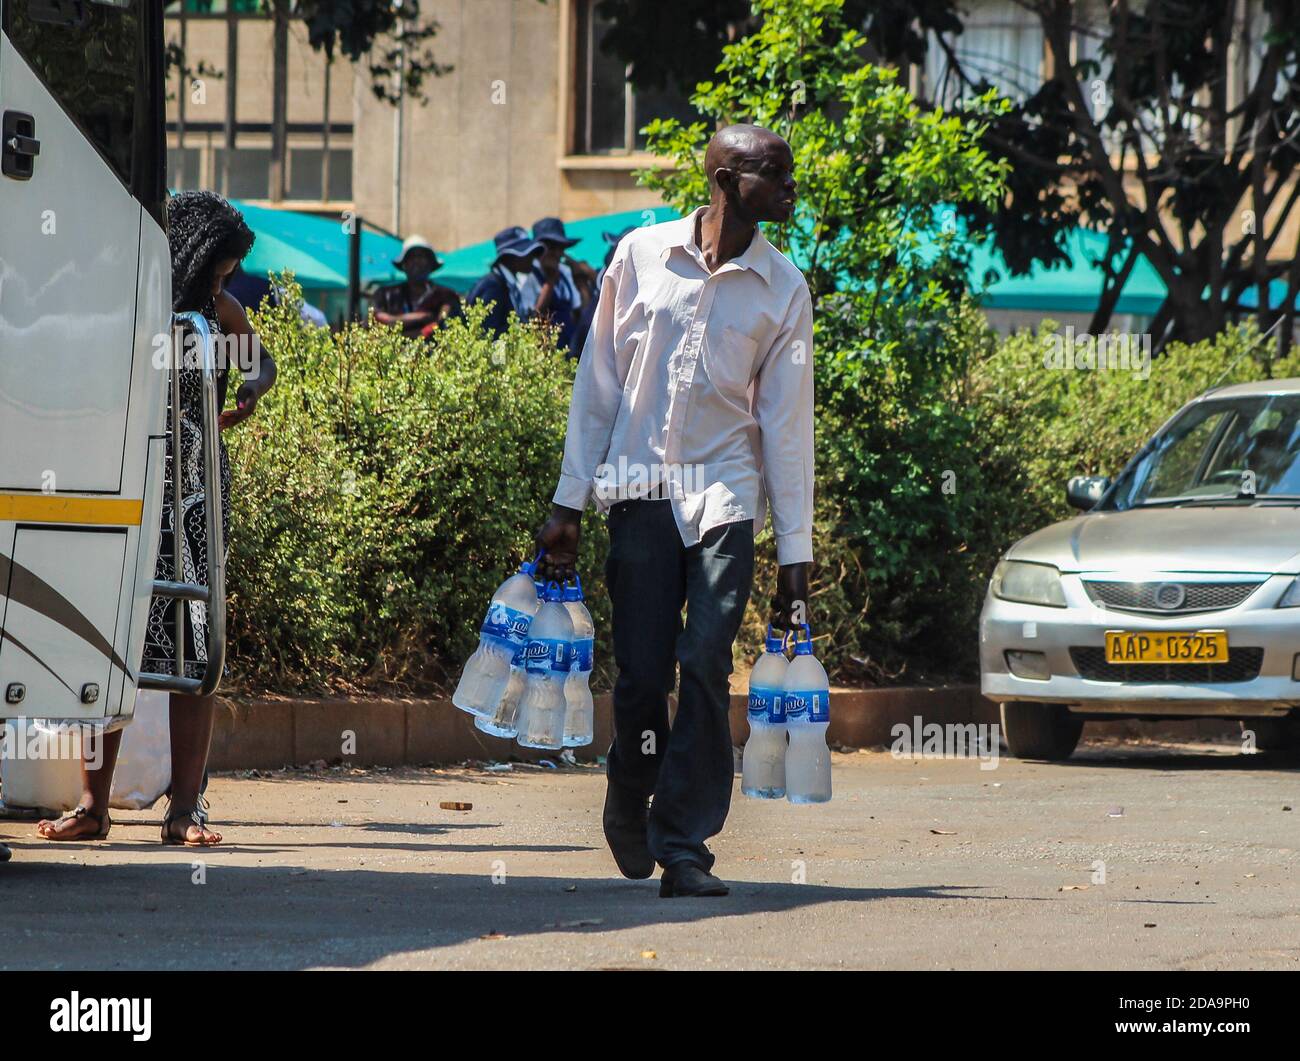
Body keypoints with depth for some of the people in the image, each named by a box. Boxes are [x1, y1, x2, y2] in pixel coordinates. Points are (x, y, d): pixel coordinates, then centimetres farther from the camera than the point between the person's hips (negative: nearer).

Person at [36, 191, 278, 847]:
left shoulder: (219, 311, 9)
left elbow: (262, 362, 27)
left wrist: (251, 391, 4)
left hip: (196, 494, 2)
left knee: (195, 638, -6)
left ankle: (185, 810, -4)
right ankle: (93, 805, 3)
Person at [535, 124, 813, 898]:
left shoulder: (784, 289, 3)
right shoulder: (642, 256, 2)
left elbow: (788, 422, 4)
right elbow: (598, 384, 7)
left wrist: (795, 554, 1)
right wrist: (569, 503, 6)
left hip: (724, 494, 0)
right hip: (641, 488, 0)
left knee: (706, 664, -14)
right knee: (641, 674, -2)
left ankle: (685, 845, -8)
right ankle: (629, 802, 27)